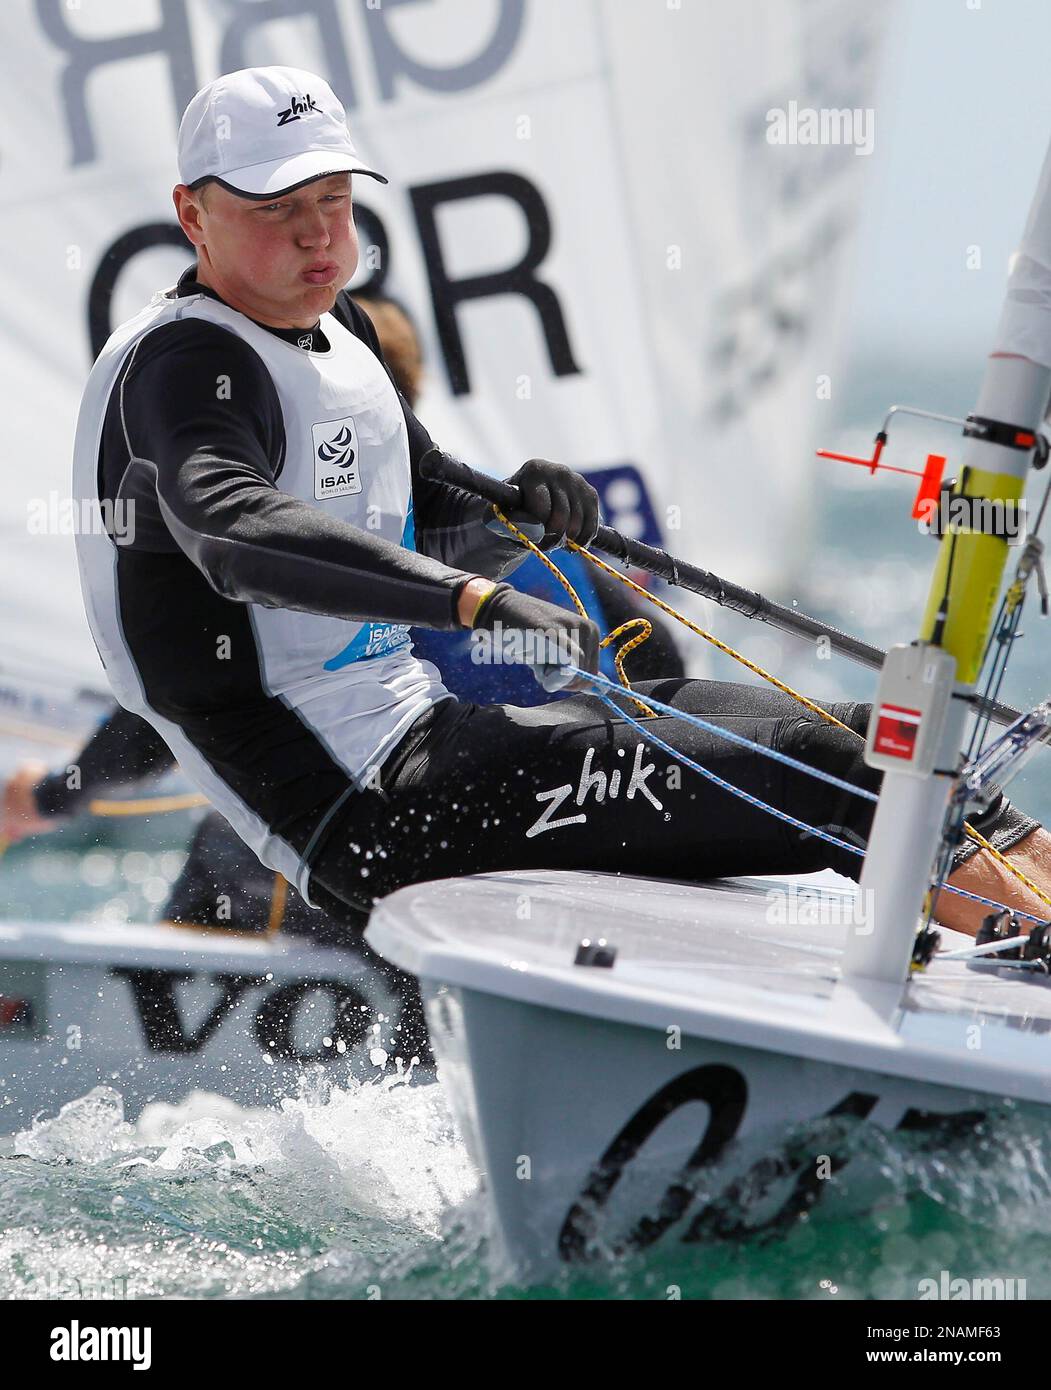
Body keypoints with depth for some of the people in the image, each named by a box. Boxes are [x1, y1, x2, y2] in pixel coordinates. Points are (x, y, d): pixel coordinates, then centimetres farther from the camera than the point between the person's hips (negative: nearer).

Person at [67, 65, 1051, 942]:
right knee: (805, 771, -19)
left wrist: (516, 512, -4)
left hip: (413, 731, 9)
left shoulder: (330, 329, 16)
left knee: (850, 735, 1)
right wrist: (480, 601, -45)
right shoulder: (180, 362, -13)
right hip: (358, 813, -9)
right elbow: (234, 533, -35)